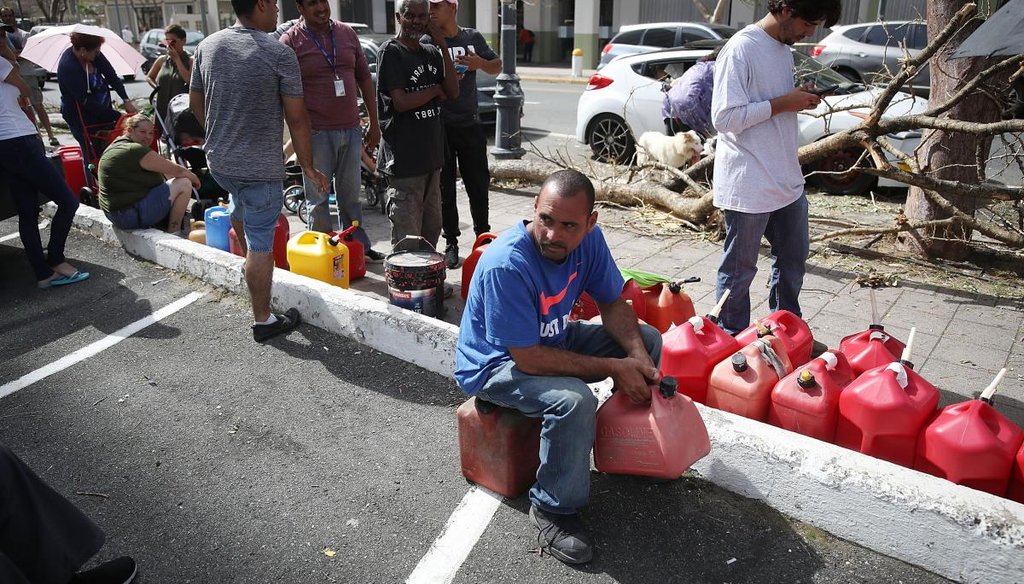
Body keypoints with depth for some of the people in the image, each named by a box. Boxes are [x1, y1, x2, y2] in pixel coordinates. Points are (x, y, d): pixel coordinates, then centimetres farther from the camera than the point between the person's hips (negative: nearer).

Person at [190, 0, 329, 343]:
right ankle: (263, 321, 14)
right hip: (261, 168, -6)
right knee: (261, 245, 3)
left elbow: (195, 104, 12)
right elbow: (297, 118, -12)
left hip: (217, 161, 6)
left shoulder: (207, 46, 2)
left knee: (240, 200, 37)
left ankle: (247, 253, 57)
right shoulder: (280, 54, -15)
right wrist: (308, 166, -2)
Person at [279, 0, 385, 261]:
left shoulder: (347, 33, 8)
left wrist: (374, 124, 10)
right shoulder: (290, 41, -6)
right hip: (316, 133, -4)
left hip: (351, 130, 4)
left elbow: (365, 79, 12)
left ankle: (359, 247, 28)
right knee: (317, 198, 4)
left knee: (351, 194, 16)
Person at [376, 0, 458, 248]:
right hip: (404, 159, -7)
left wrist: (443, 46, -3)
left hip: (432, 156, 7)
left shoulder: (432, 52, 13)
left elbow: (453, 92, 3)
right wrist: (435, 90, -3)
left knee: (432, 230, 16)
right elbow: (400, 102, -17)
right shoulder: (391, 51, -8)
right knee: (407, 240, -4)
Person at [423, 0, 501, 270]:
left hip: (470, 124, 2)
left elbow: (497, 67, 15)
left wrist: (480, 63, -7)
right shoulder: (426, 42, -1)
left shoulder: (473, 38, 6)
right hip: (440, 125, -2)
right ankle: (451, 243, 13)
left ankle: (483, 235, 25)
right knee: (445, 189, 4)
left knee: (479, 183, 9)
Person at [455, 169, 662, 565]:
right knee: (575, 401, -34)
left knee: (649, 341, 1)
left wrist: (637, 355, -20)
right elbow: (529, 359, -31)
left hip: (554, 338, 8)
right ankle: (552, 508, -9)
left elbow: (613, 304, -1)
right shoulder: (506, 265, -35)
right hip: (496, 364, -7)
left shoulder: (588, 238, -14)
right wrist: (613, 367, -26)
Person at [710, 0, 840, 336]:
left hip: (787, 181, 9)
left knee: (793, 258, 20)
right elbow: (724, 117, -21)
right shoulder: (740, 49, -16)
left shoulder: (785, 49, 12)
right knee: (740, 270, 5)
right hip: (747, 186, -9)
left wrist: (800, 99, 8)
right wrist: (783, 103, -18)